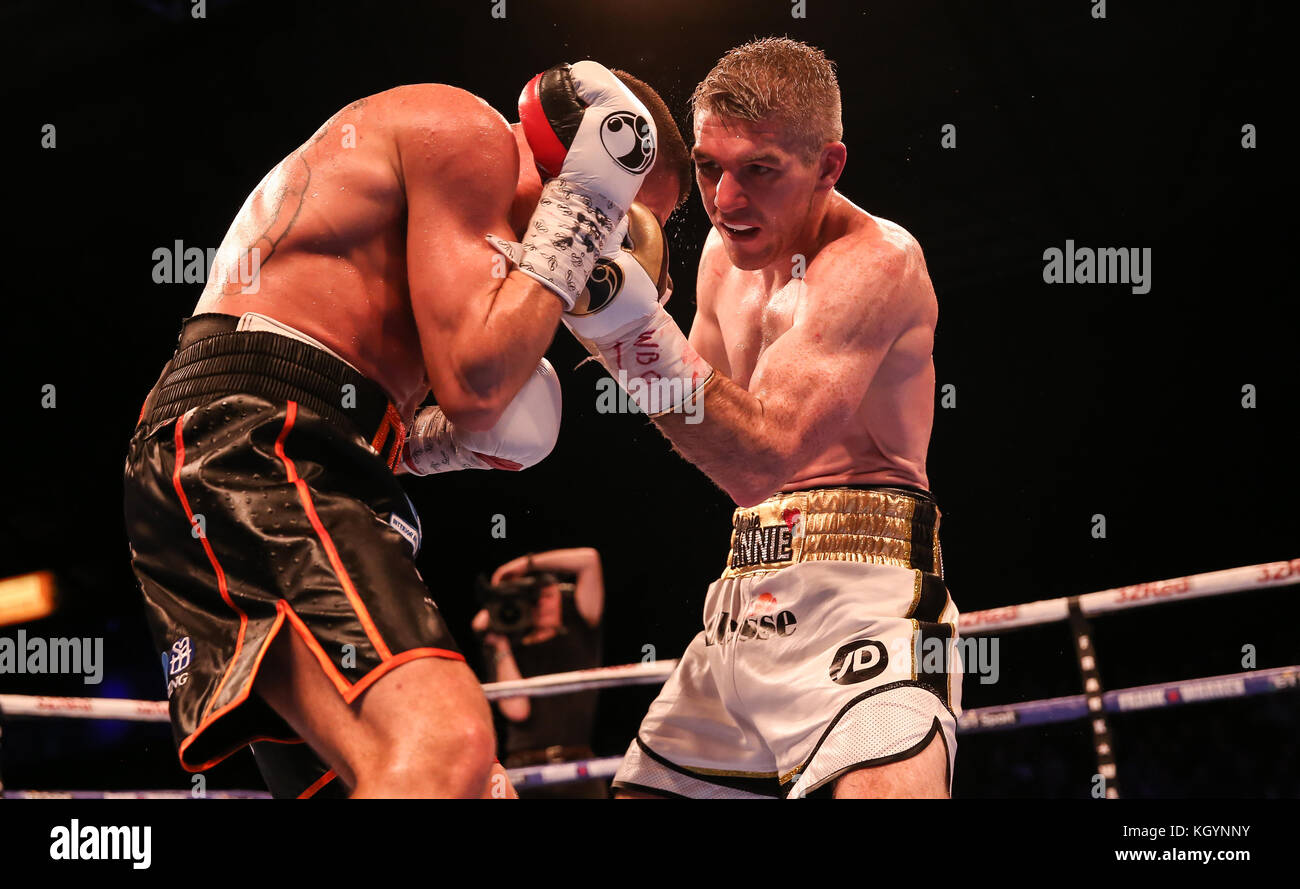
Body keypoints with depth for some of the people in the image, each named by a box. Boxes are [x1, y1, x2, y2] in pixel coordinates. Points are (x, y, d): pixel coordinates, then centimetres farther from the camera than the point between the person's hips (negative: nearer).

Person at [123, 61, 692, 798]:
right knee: (446, 747, -31)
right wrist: (579, 212, -2)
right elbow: (474, 381, -12)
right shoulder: (469, 131, 1)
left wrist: (434, 444, 15)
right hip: (258, 443, -10)